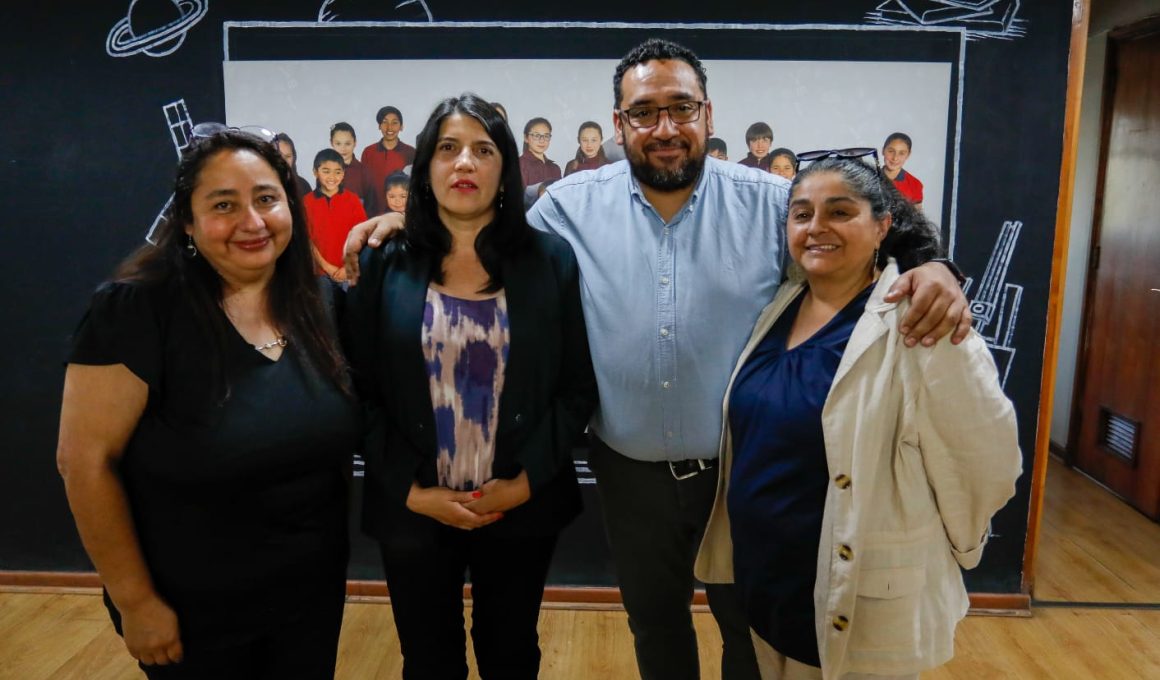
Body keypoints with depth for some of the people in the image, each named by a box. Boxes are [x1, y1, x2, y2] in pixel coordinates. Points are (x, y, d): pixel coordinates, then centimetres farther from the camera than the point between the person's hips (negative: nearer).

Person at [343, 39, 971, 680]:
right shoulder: (570, 205, -5)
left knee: (754, 627, 21)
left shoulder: (772, 202, -8)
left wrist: (930, 269, -23)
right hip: (630, 473, 1)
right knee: (654, 623, 25)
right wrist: (410, 221, -3)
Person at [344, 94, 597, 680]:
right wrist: (413, 491, -10)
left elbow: (578, 386, -3)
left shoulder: (551, 260, -3)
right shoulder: (383, 265, -3)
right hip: (412, 511, 0)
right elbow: (362, 391, -3)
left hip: (523, 508, 0)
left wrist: (527, 480, -11)